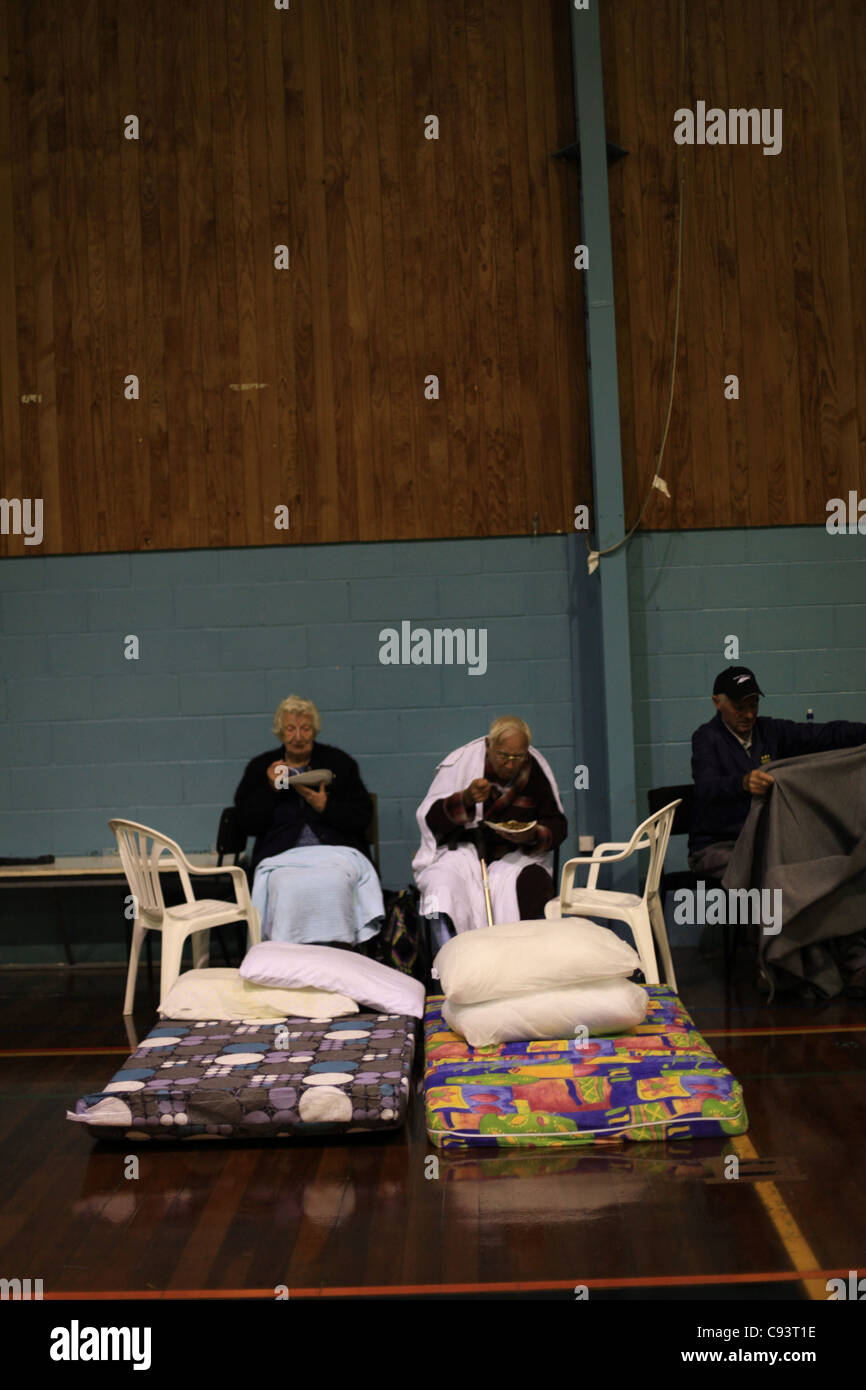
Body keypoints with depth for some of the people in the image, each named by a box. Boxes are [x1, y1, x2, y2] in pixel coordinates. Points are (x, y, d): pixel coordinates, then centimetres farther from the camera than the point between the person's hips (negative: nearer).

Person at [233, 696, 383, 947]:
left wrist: (325, 806, -6)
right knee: (288, 887, -35)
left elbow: (362, 816, 9)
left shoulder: (338, 762, 16)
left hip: (336, 850, 0)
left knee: (335, 883, -35)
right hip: (281, 856, 0)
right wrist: (271, 788, -1)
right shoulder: (260, 768, 18)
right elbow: (249, 824, 11)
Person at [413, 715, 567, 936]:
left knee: (530, 883, -31)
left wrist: (534, 836, -14)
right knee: (444, 887, -32)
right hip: (462, 849, -1)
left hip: (516, 854, 2)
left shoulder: (537, 771, 1)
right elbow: (429, 819, -6)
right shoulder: (462, 761, -5)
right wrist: (466, 799, -24)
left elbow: (557, 824, 10)